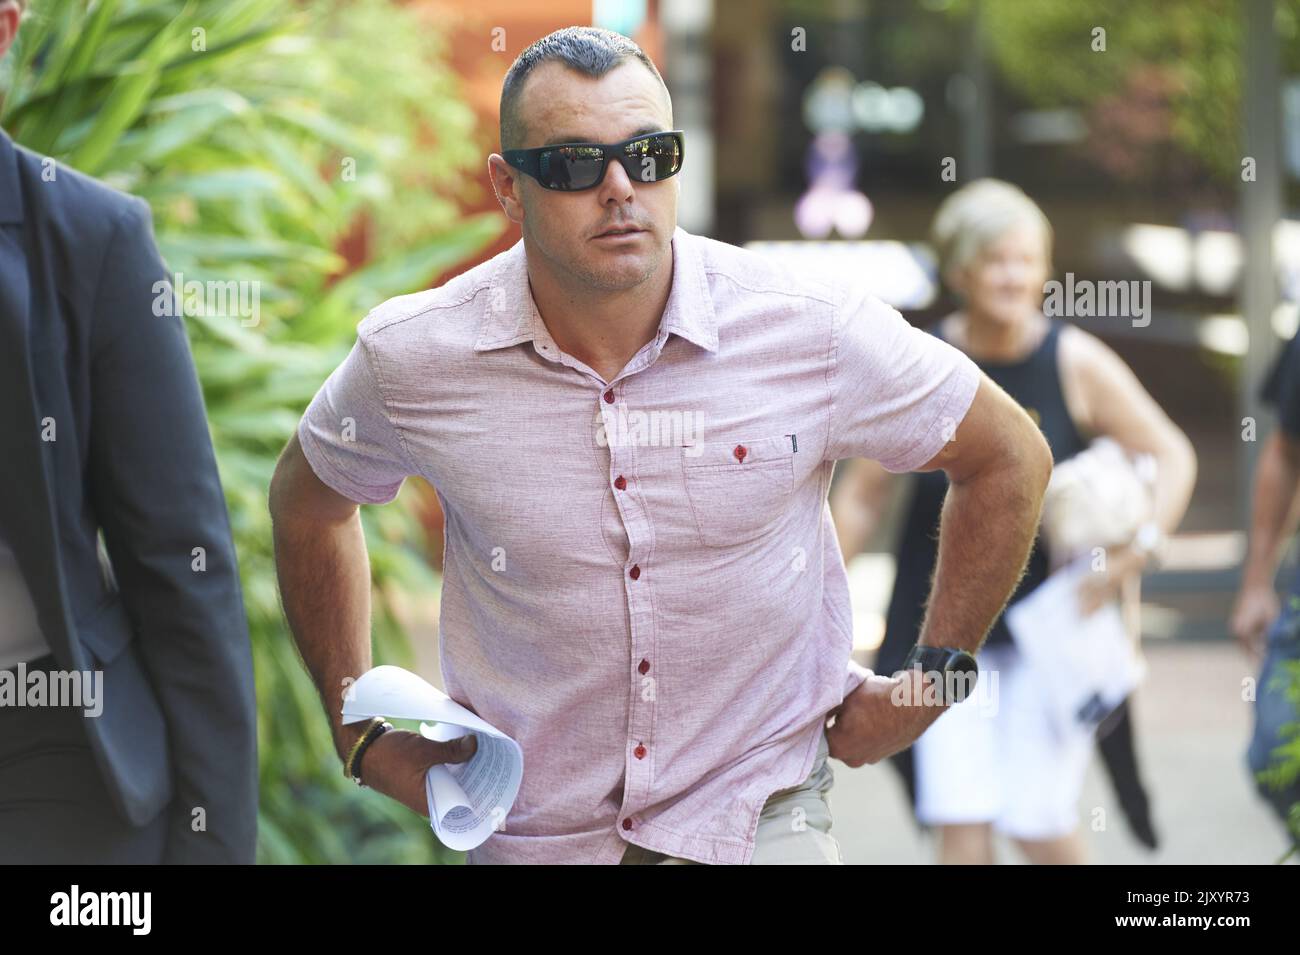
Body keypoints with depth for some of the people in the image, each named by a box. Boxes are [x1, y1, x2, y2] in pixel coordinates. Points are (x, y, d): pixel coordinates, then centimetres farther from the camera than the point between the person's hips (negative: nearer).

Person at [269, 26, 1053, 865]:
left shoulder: (814, 334, -11)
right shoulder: (414, 358, -9)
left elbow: (1010, 456, 4)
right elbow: (308, 497, 13)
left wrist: (935, 681, 4)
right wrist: (361, 729, 10)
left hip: (761, 820, 0)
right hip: (532, 835, 0)